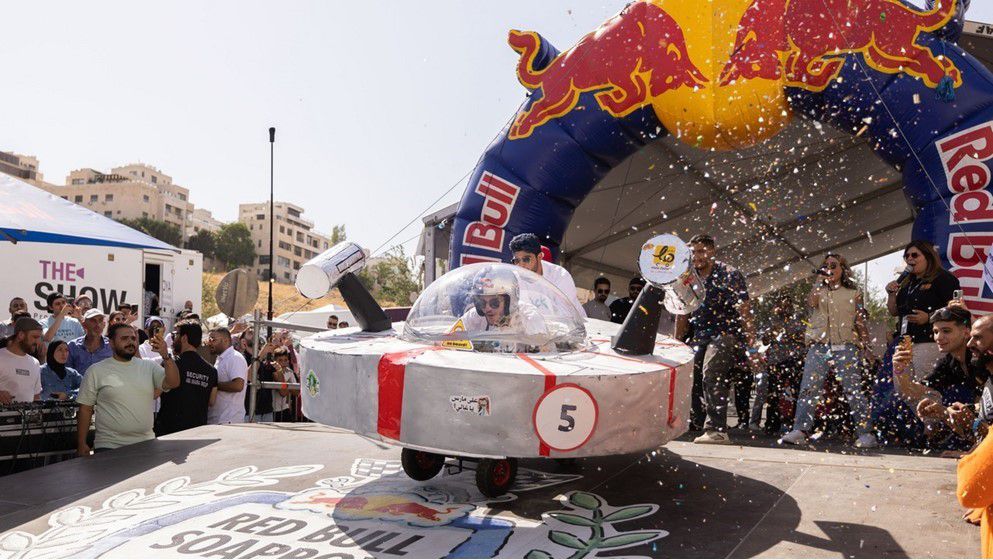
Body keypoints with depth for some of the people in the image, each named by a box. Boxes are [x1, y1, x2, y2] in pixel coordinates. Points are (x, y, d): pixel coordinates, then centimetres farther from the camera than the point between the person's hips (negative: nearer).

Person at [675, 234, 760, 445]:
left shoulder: (730, 275, -4)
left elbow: (745, 314, -8)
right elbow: (683, 315, 17)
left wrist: (752, 348, -14)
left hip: (725, 334, -6)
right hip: (698, 338, 6)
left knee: (711, 375, -26)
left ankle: (717, 430, -29)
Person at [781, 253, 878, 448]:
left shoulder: (853, 293, 16)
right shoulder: (818, 291, 20)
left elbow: (861, 323, 12)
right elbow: (810, 303, -4)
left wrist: (866, 347, 3)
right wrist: (820, 281, 4)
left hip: (846, 346, -1)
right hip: (819, 346, 1)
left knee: (854, 390, -7)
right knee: (809, 389, -9)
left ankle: (866, 433, -3)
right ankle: (800, 431, -14)